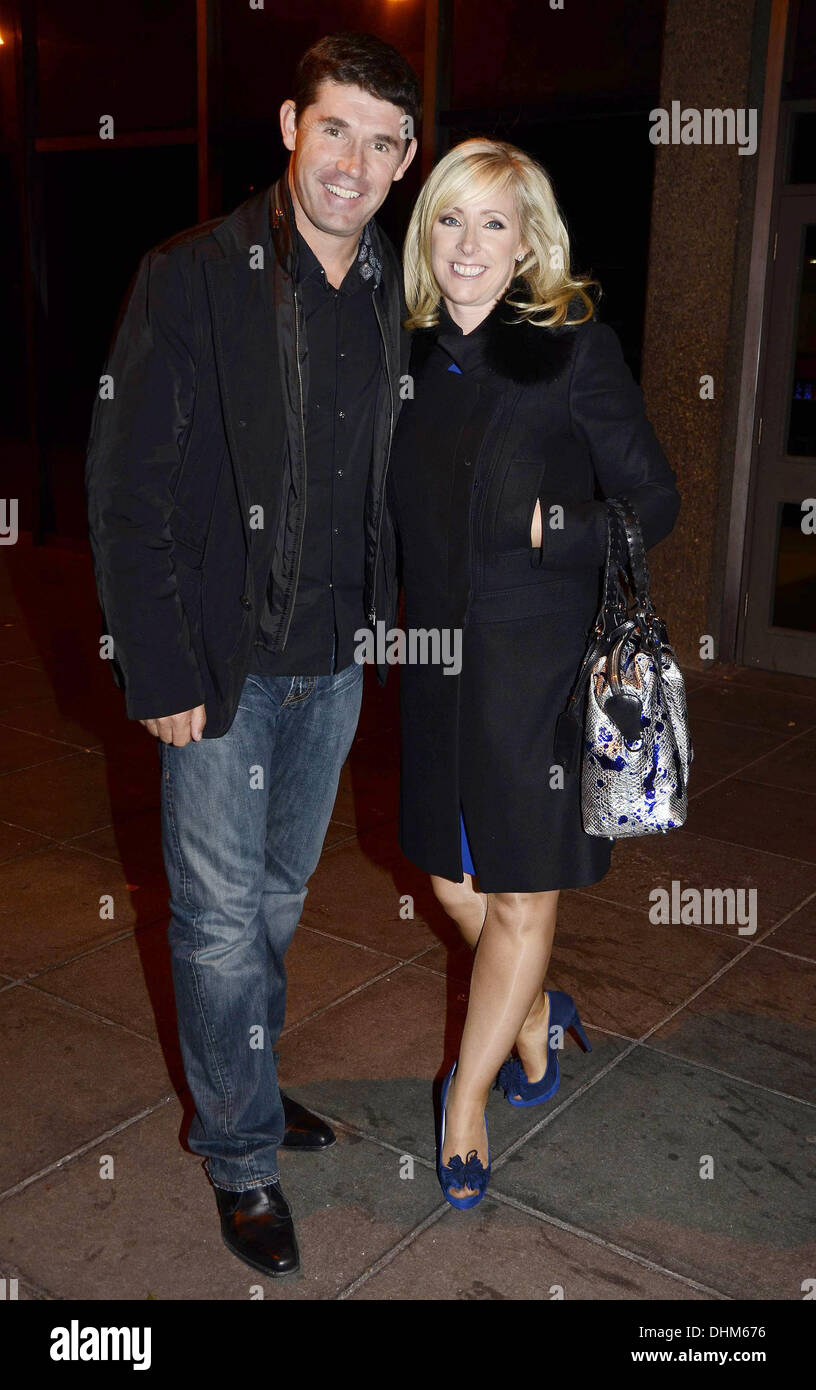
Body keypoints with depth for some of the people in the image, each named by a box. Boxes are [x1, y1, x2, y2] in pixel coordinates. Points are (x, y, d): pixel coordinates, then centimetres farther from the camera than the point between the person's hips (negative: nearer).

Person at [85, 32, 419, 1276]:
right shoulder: (192, 279, -11)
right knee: (223, 917, 6)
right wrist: (163, 674, -14)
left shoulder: (393, 295, 5)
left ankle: (242, 1082, 42)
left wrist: (378, 618, 6)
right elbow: (127, 489, -12)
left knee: (279, 895, 19)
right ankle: (242, 1153, 26)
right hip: (222, 663, -5)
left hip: (335, 658, 5)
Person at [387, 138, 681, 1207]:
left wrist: (555, 531, -20)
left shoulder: (575, 349, -8)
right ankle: (536, 1016, 42)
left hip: (547, 658, -5)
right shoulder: (415, 359, 6)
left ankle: (467, 1096, 26)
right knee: (453, 885, 12)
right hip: (442, 659, 5)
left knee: (523, 897, 5)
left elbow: (654, 504, -6)